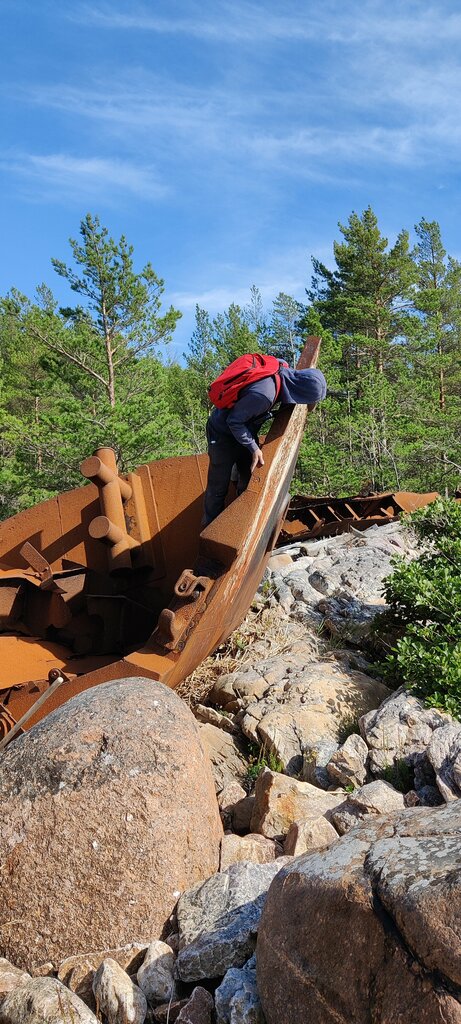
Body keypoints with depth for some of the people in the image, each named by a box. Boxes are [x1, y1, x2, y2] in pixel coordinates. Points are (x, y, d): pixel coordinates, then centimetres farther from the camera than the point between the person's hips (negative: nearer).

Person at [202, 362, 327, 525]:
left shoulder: (282, 369, -16)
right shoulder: (264, 394, -39)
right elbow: (234, 420, -26)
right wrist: (254, 448, -21)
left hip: (243, 429, 8)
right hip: (223, 433, -8)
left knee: (249, 480, 14)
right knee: (218, 487, 1)